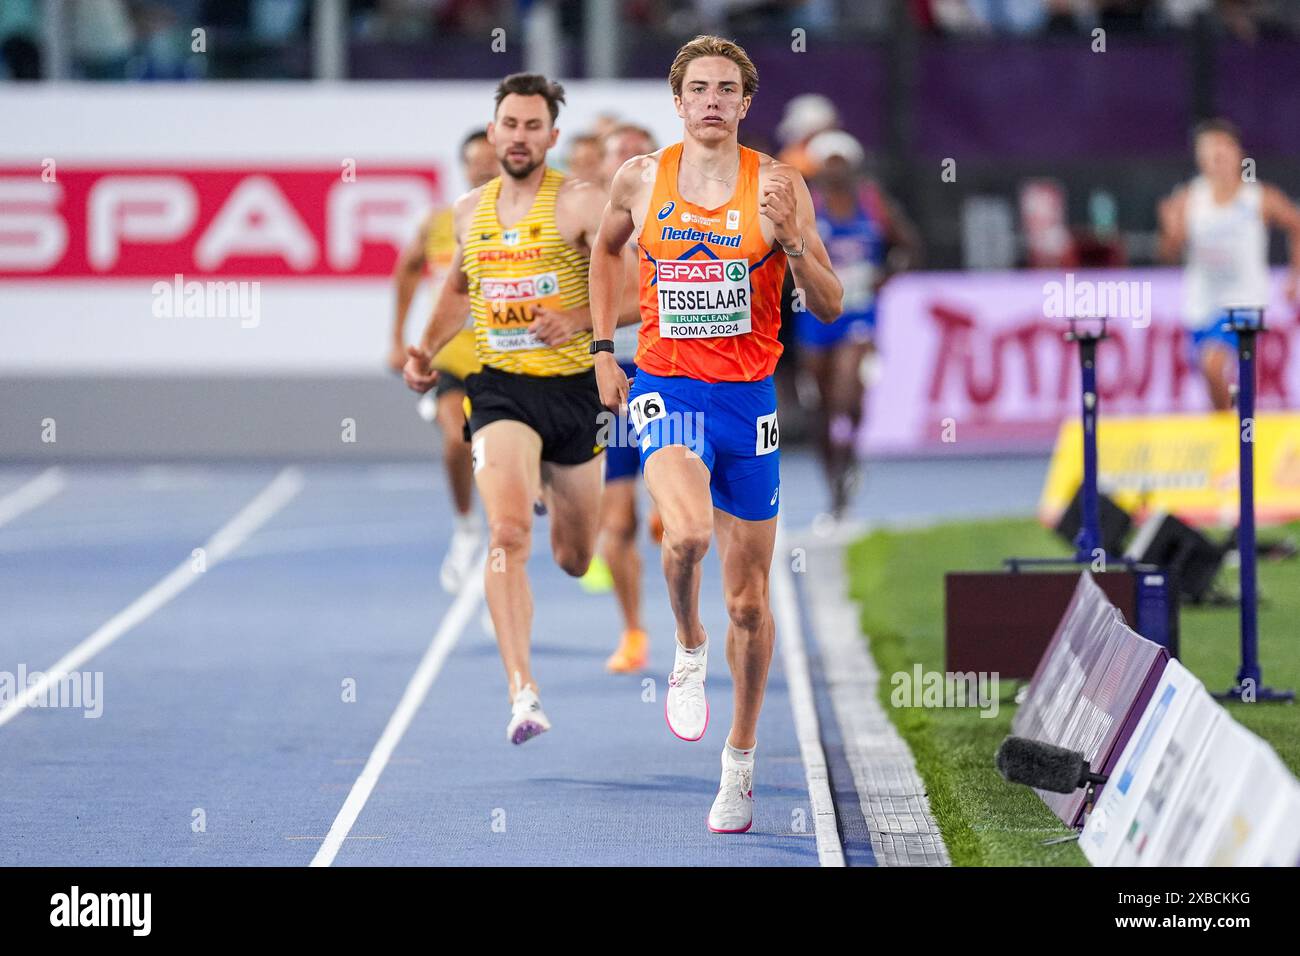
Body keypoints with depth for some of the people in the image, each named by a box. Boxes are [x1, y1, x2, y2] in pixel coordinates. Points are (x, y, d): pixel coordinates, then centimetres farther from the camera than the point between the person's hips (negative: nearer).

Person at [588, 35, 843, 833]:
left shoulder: (779, 185, -3)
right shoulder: (642, 179, 2)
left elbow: (830, 306, -3)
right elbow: (607, 249, 23)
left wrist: (789, 240, -21)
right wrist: (604, 348, 14)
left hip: (748, 398, 1)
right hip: (666, 389, -1)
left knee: (750, 601, 7)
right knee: (687, 533, -31)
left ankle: (741, 758, 25)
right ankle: (690, 649, 1)